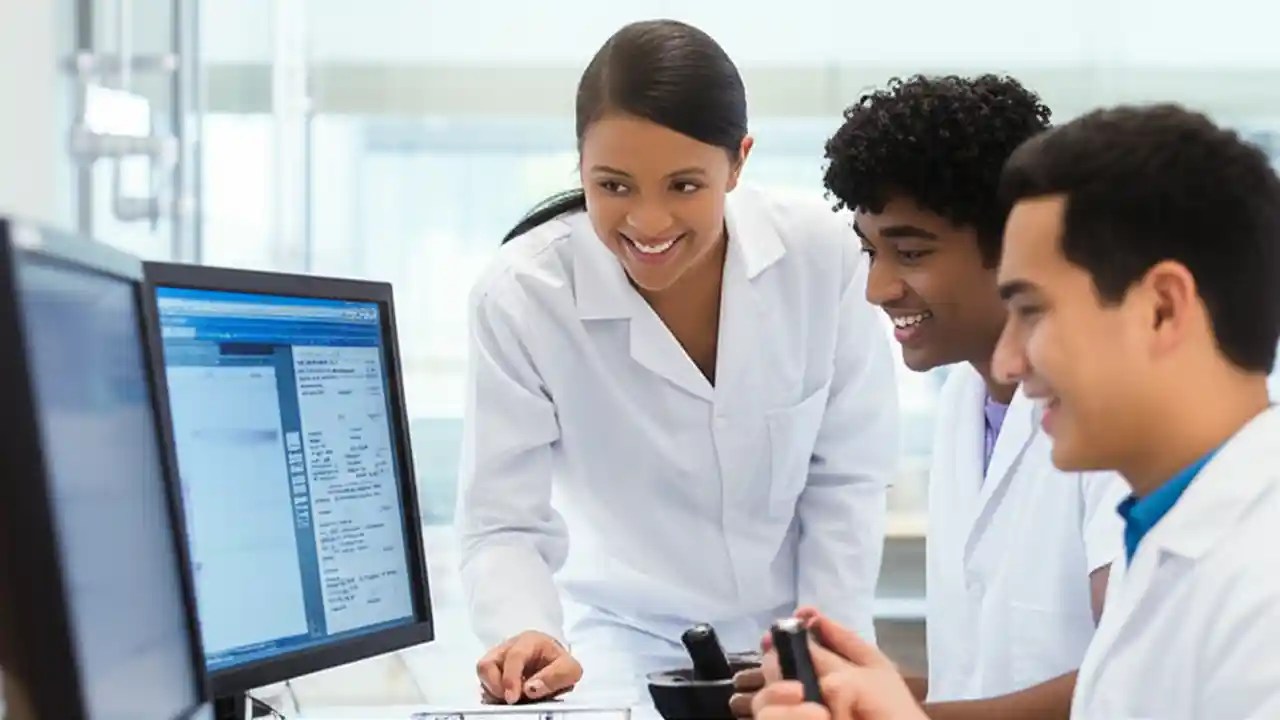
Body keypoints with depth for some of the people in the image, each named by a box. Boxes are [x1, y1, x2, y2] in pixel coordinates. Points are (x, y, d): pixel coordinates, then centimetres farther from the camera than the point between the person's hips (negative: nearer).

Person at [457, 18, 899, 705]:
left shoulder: (823, 257, -15)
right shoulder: (521, 295, -19)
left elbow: (846, 481, -5)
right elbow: (503, 528, -16)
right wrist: (531, 639, -34)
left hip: (797, 638, 2)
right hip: (629, 641, -1)